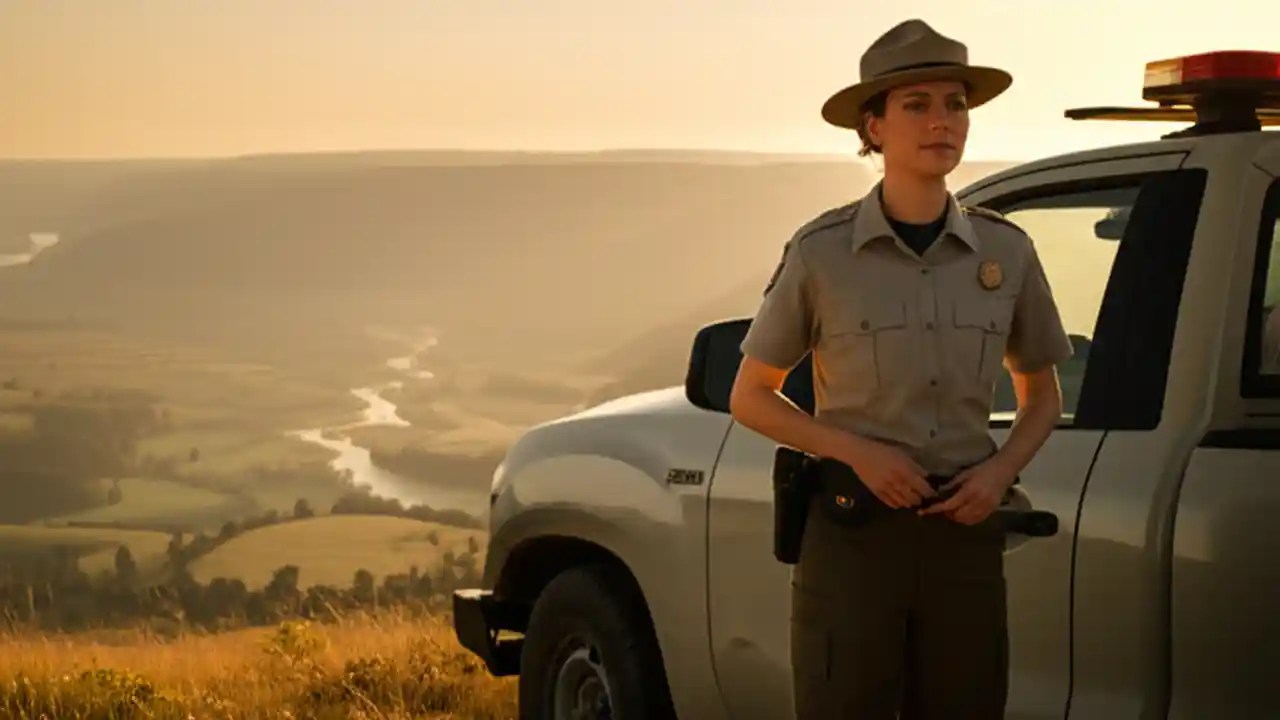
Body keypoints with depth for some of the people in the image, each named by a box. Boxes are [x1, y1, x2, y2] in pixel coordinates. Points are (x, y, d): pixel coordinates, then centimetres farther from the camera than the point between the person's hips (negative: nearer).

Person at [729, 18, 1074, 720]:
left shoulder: (1004, 251, 1)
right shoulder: (821, 252, -7)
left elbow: (1042, 395, 14)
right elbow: (749, 397, 3)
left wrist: (1001, 471, -6)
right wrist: (860, 452, -12)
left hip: (964, 537, 3)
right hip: (851, 536, -3)